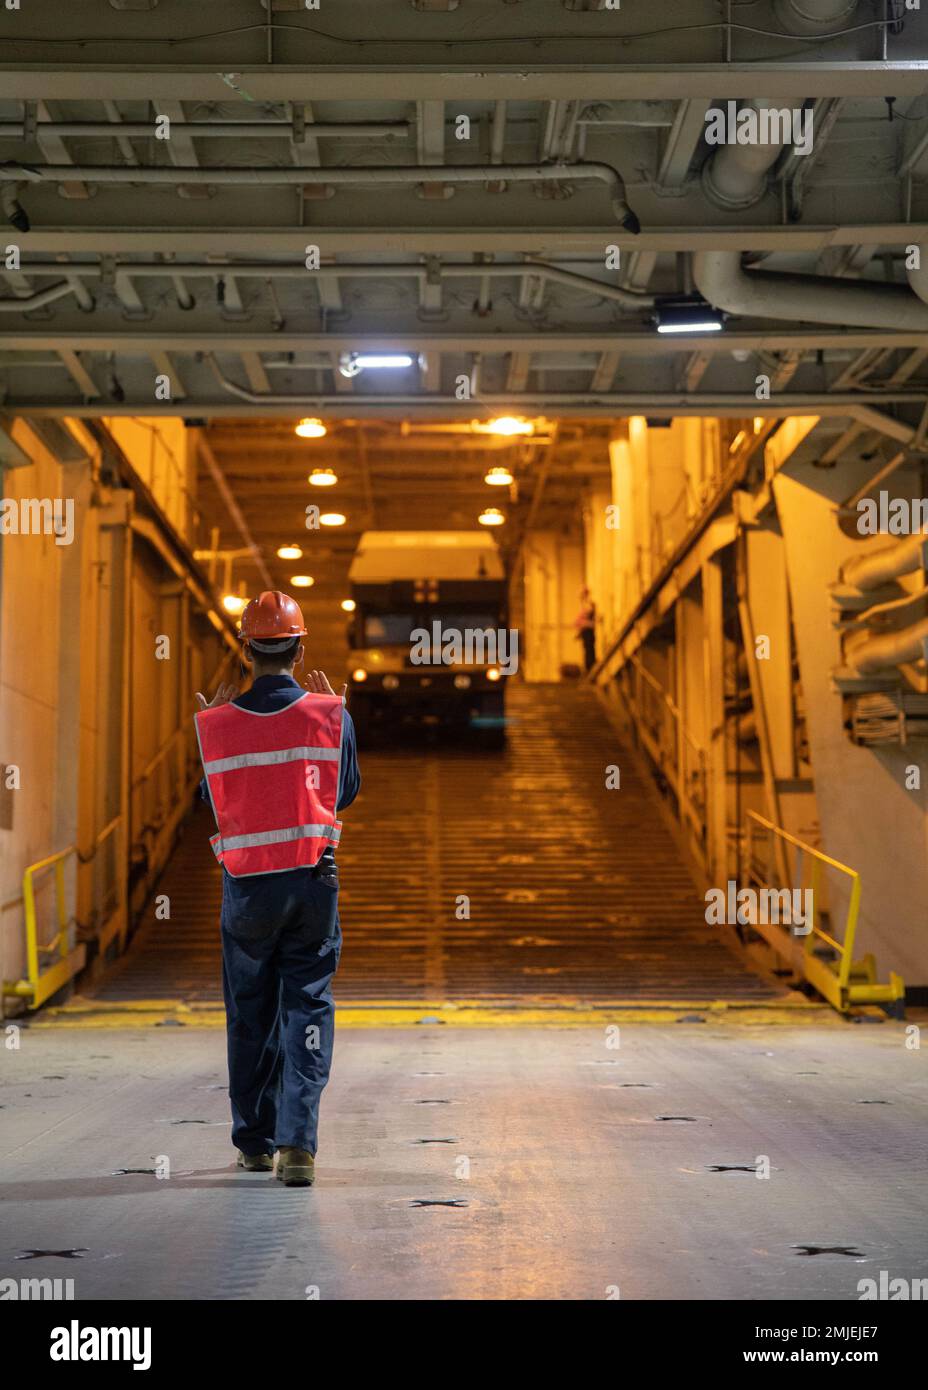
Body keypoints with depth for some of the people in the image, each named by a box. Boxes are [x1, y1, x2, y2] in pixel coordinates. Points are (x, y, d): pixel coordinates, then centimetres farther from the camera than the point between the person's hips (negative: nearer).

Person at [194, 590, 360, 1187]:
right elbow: (347, 792, 7)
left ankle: (254, 1142, 22)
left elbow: (213, 798, 9)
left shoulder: (218, 723, -4)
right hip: (314, 879, -1)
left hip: (246, 883, 1)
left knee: (250, 1014, 13)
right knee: (308, 1006, 3)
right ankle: (298, 1141, -9)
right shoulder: (329, 713, -5)